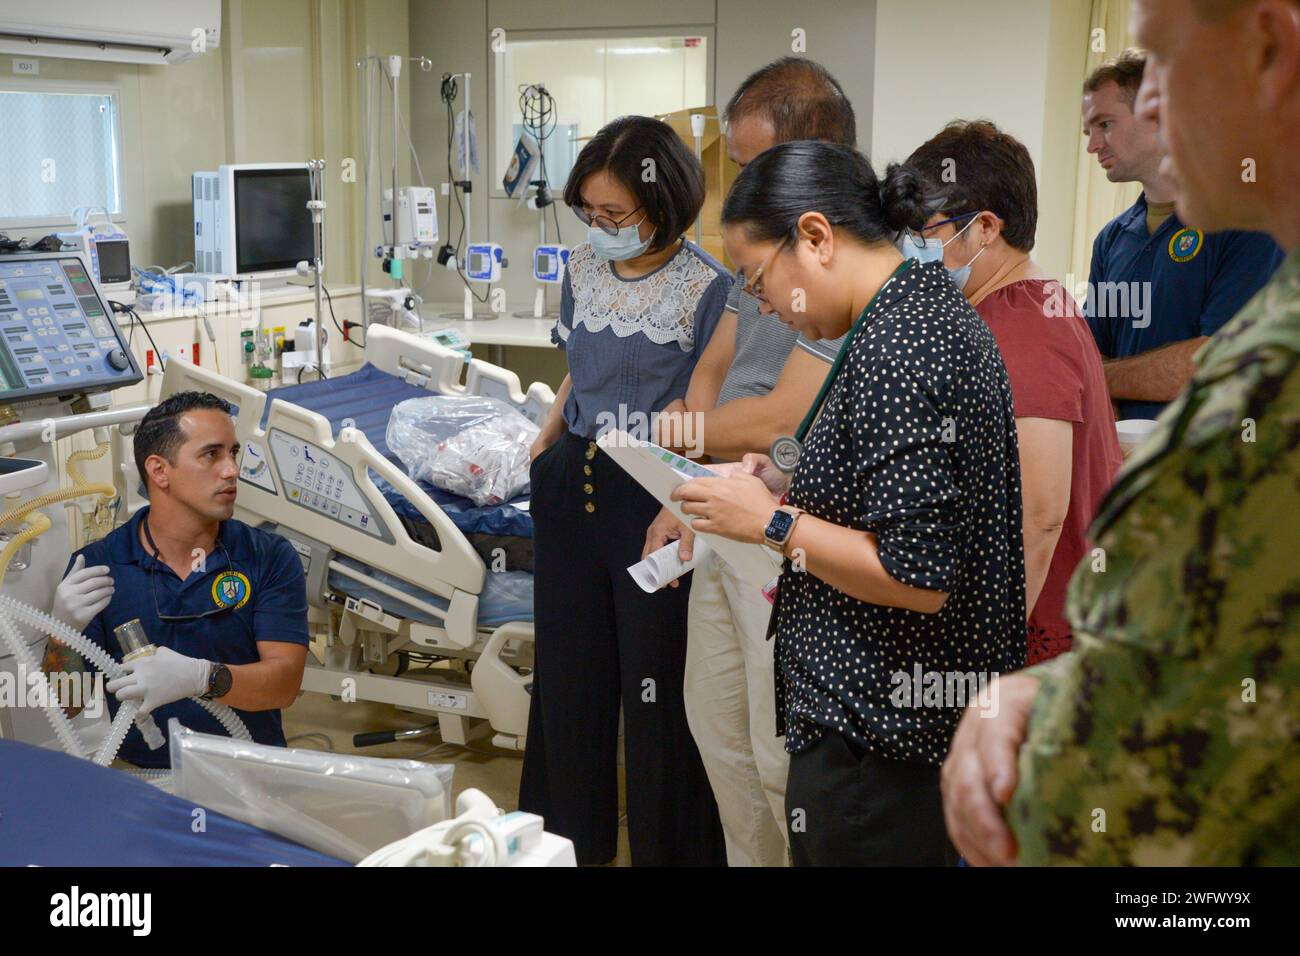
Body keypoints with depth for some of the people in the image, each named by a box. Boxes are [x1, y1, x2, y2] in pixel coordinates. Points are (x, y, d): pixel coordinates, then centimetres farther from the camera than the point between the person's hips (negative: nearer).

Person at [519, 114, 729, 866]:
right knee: (568, 669, 16)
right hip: (573, 488, 6)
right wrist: (542, 447, 8)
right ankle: (570, 836, 34)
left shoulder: (706, 287, -11)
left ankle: (668, 842, 22)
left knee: (657, 678, 3)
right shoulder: (584, 271, 7)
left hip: (655, 494, -6)